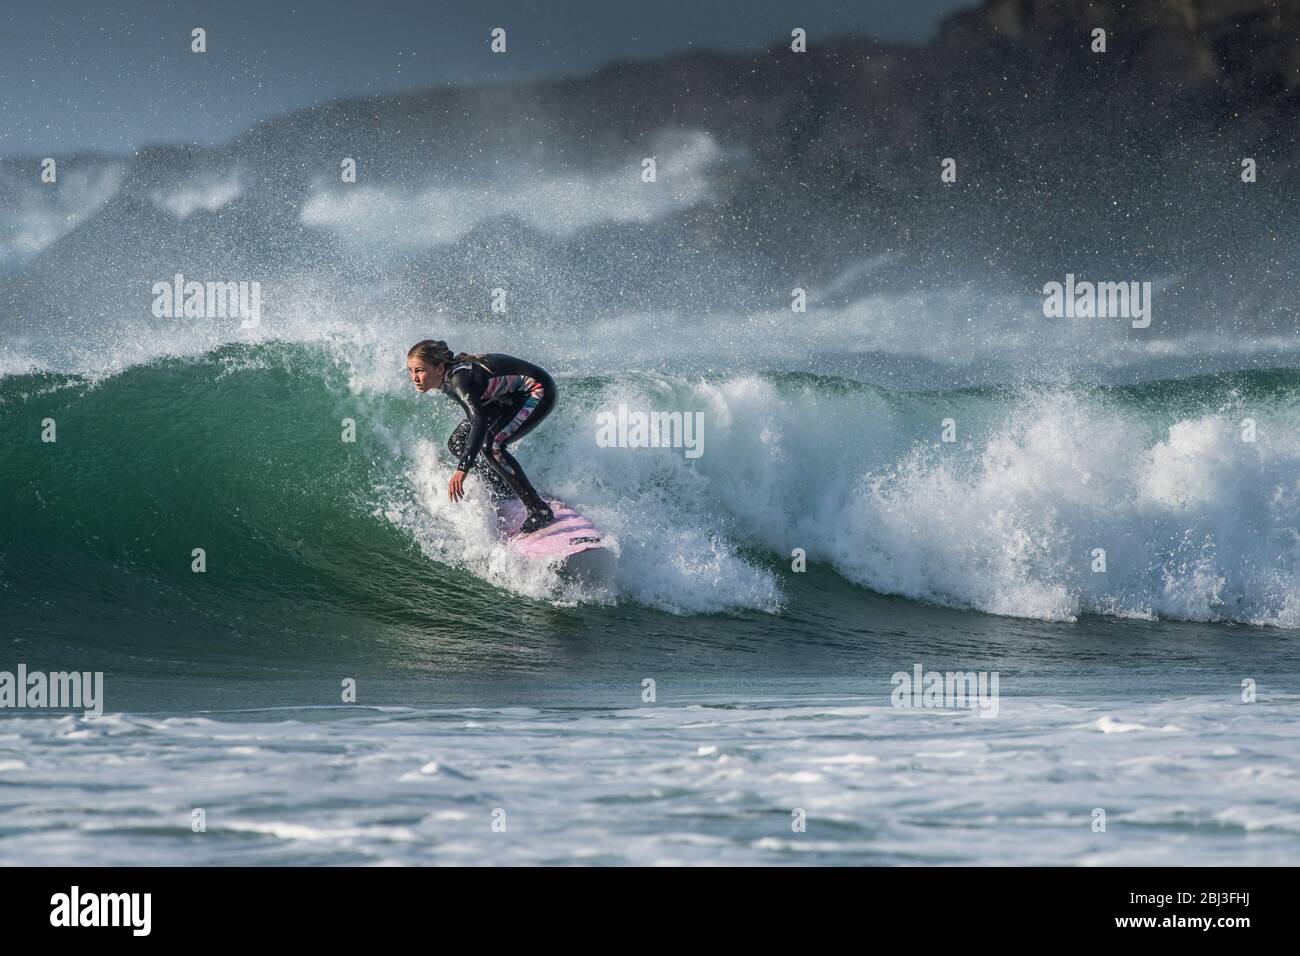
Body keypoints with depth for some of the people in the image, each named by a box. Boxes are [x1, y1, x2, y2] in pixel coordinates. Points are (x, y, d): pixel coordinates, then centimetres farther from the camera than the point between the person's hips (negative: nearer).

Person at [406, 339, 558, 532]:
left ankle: (540, 511, -20)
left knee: (490, 445, -27)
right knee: (457, 443, 4)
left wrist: (462, 469, -55)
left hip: (538, 391, -10)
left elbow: (479, 422, -46)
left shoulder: (458, 379, -33)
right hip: (508, 397, 10)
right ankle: (505, 498, 19)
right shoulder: (449, 372, -6)